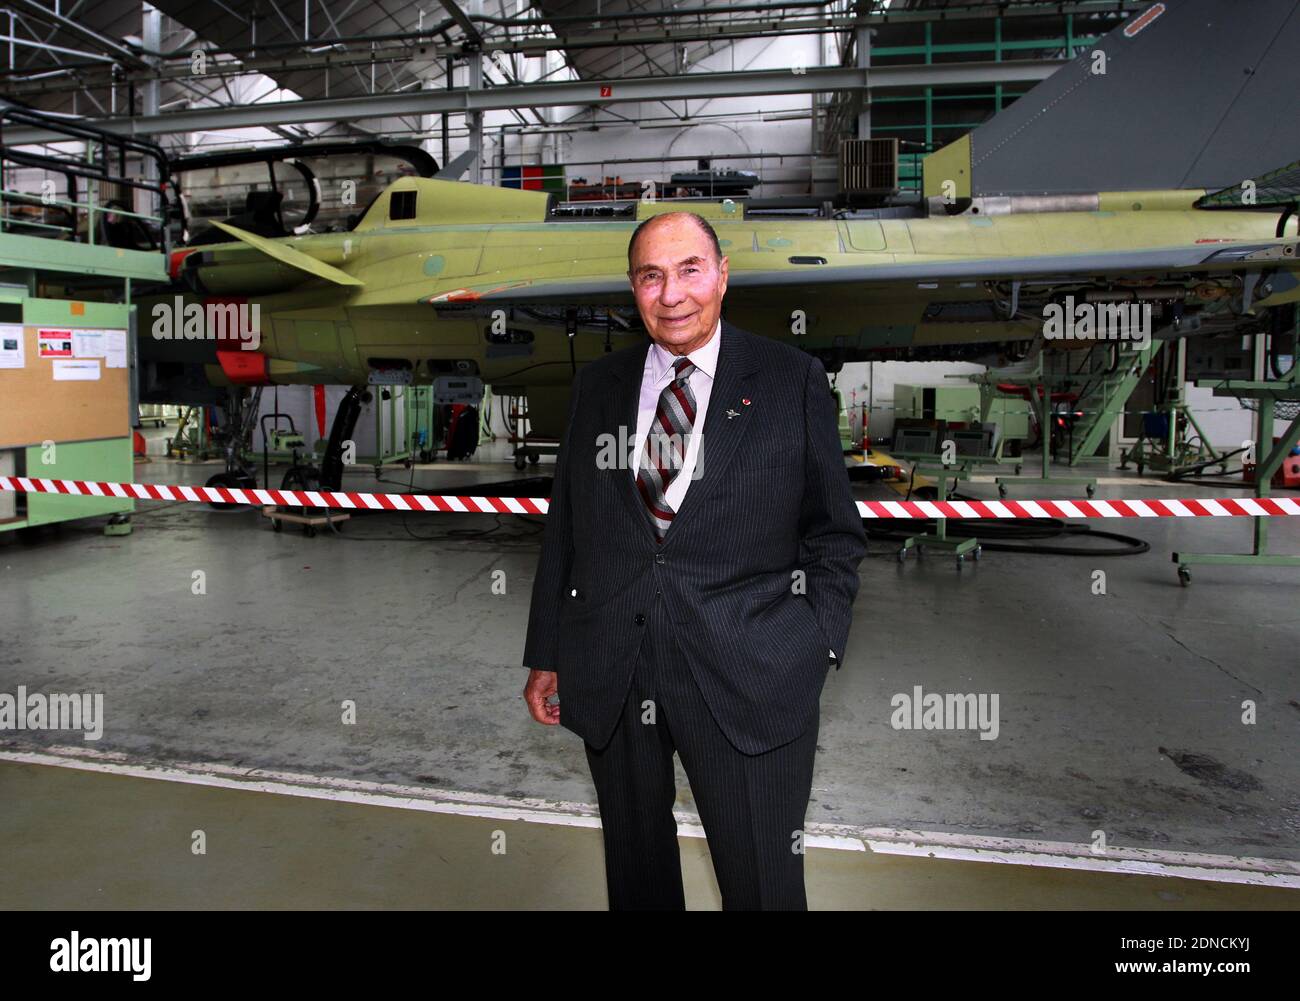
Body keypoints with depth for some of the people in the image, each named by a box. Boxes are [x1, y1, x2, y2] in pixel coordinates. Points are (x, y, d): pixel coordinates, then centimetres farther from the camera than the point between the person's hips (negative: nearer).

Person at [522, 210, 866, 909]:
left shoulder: (792, 380, 1)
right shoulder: (596, 386, 10)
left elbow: (836, 531, 5)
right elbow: (562, 529, 11)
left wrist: (816, 644, -5)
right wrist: (545, 655, 10)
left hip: (748, 680, -3)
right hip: (609, 679, 3)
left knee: (764, 885, 4)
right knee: (635, 876, 18)